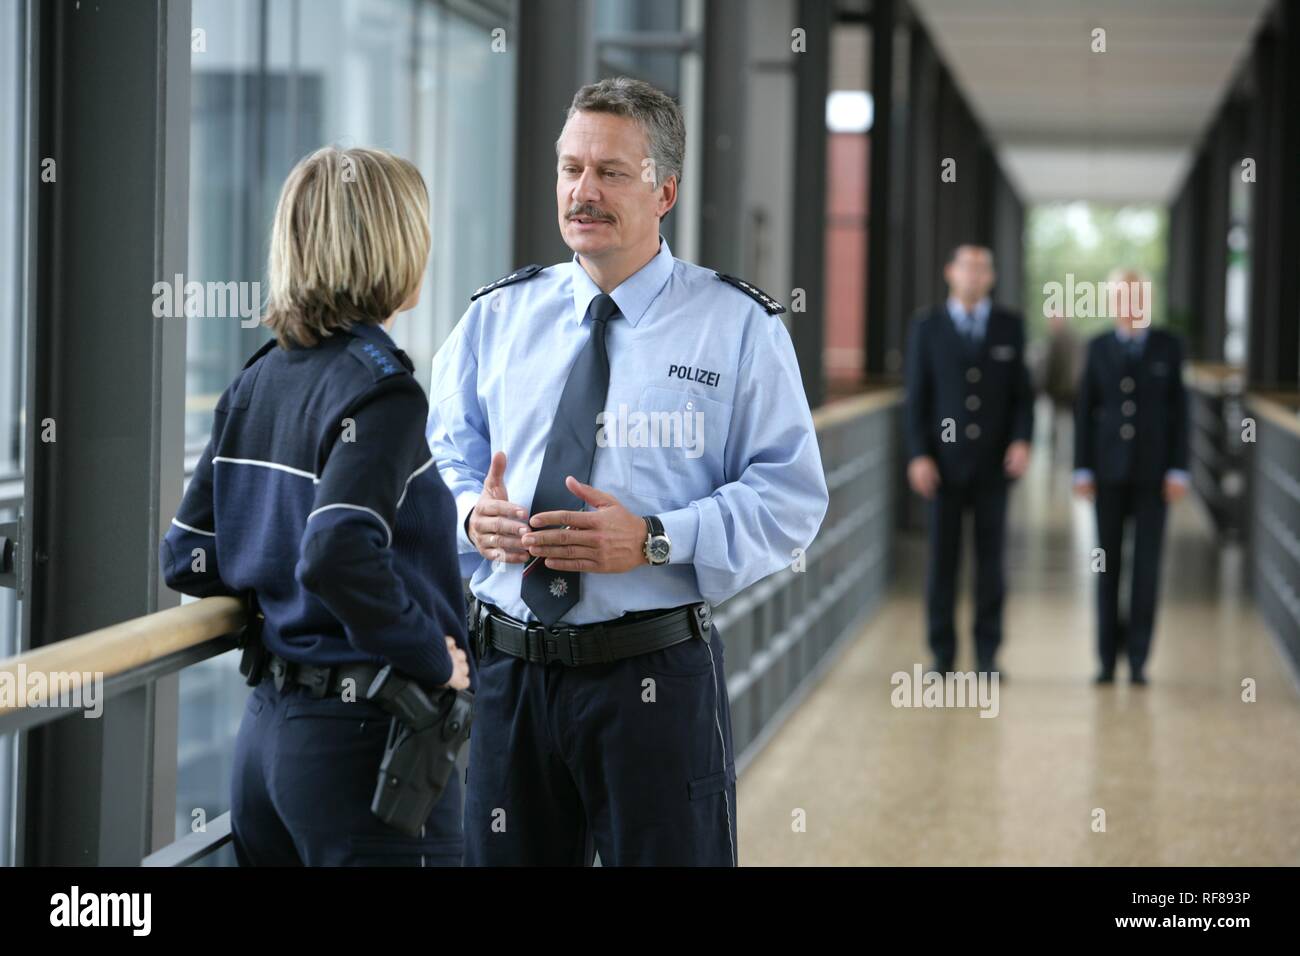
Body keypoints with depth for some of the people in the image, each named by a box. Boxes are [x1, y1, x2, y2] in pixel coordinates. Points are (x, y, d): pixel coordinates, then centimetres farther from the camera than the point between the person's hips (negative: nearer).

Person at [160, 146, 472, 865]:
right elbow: (337, 554, -29)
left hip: (265, 732, 8)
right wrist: (433, 658, -17)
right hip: (364, 739, -8)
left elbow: (187, 559, 10)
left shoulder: (257, 381, 9)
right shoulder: (380, 389, -15)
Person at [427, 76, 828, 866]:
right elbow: (445, 466, 12)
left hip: (656, 680, -3)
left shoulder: (738, 326, -1)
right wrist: (474, 515, -11)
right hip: (510, 674, 3)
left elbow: (791, 497, -6)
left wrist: (655, 539, -19)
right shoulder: (496, 318, 10)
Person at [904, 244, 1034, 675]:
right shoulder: (927, 327, 2)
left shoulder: (1010, 326, 5)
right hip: (943, 461, -1)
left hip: (993, 461, 1)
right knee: (942, 558, 1)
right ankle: (942, 655, 8)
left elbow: (1022, 391, 6)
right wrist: (918, 455, -9)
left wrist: (1022, 441, -10)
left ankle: (987, 654, 8)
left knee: (990, 559, 2)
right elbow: (917, 396, 0)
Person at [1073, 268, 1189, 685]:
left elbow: (1179, 409, -1)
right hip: (1109, 467, 1)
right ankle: (1108, 658, 10)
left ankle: (1138, 658, 2)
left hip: (1152, 468, -1)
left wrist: (1179, 470, -7)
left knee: (1147, 562, -3)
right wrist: (1082, 469, -4)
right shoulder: (1098, 348, 4)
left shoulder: (1168, 346, 0)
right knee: (1108, 562, 2)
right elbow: (1084, 410, 3)